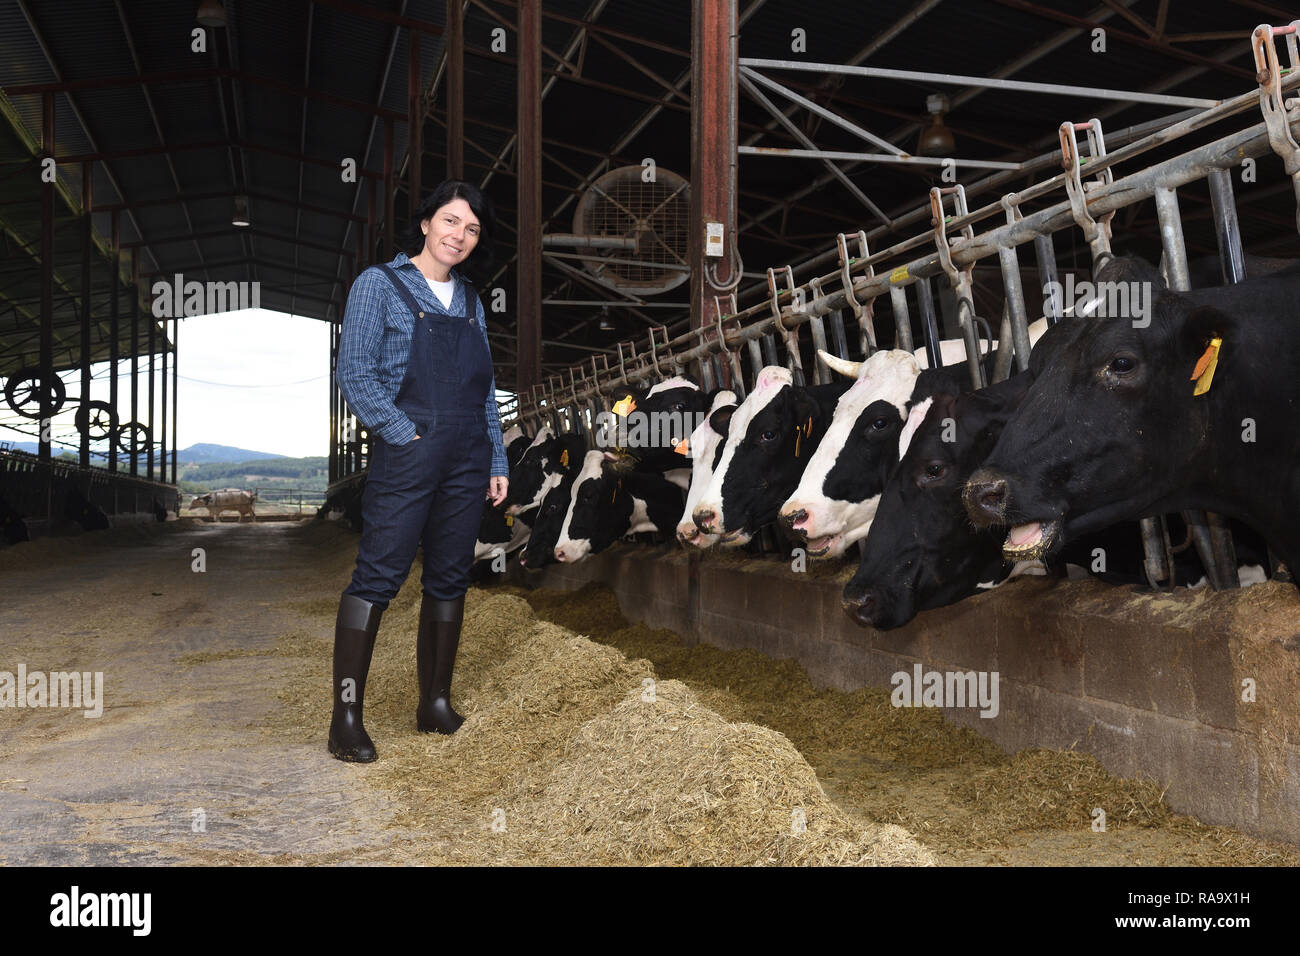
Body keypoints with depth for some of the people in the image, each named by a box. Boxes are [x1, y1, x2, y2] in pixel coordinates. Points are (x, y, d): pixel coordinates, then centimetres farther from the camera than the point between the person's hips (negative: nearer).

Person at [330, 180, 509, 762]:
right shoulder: (379, 284, 0)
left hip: (466, 462, 6)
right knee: (378, 576, -8)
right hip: (406, 458, -6)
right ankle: (346, 720, -4)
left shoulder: (469, 300, 16)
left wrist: (497, 462, 11)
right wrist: (406, 433, -13)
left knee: (450, 579, 9)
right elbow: (355, 373, -7)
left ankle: (436, 703, 20)